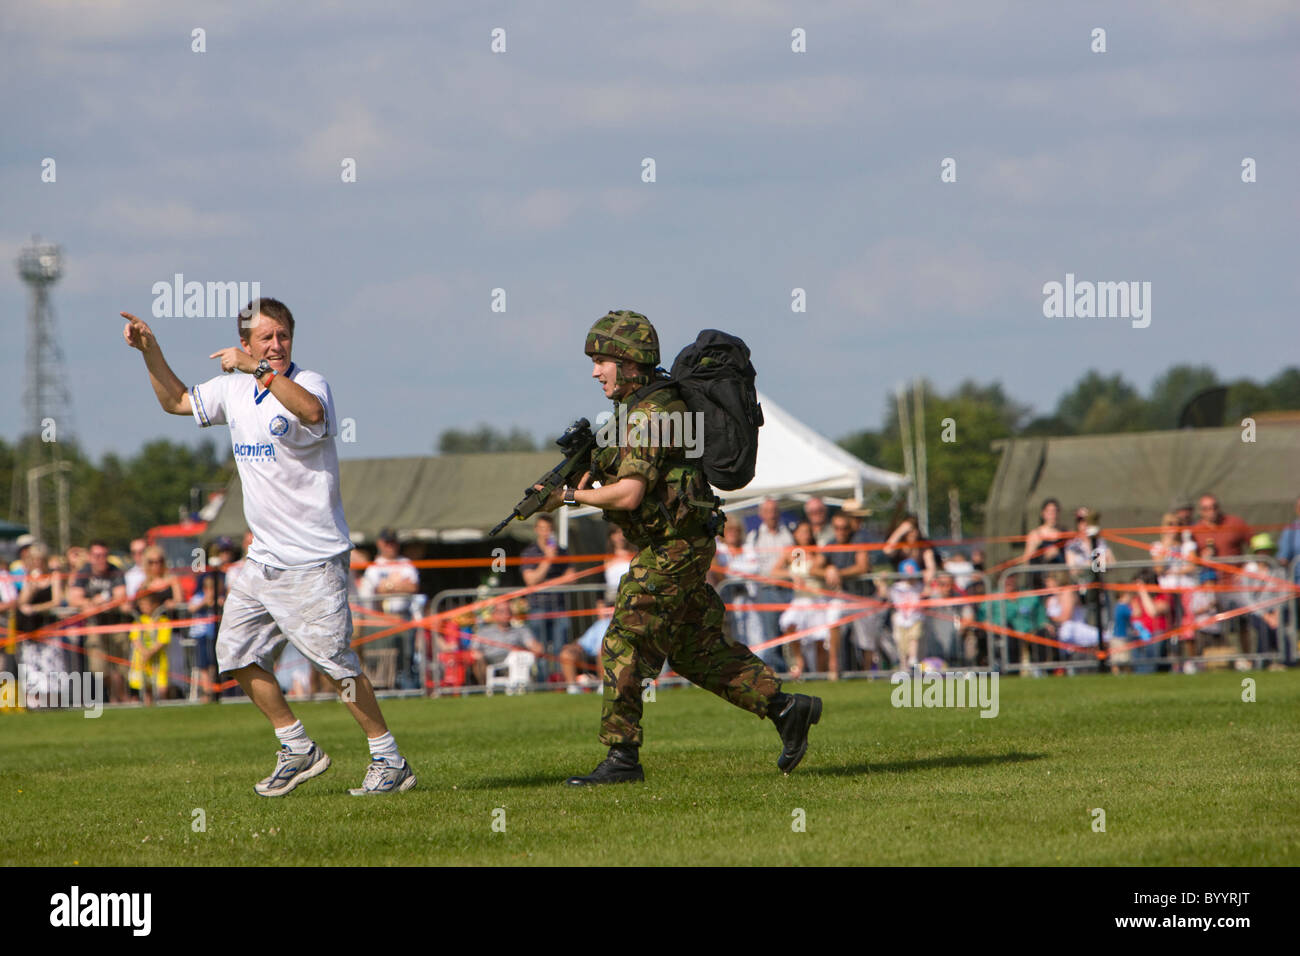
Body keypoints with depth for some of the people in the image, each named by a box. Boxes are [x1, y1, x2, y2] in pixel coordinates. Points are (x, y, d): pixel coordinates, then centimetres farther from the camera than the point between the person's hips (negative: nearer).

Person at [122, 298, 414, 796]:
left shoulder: (307, 383, -13)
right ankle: (298, 750, 19)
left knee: (335, 661, -9)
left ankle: (389, 760, 1)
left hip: (312, 562, -8)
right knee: (238, 653, 8)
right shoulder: (235, 390, 10)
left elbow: (311, 411, -38)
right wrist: (150, 350, 14)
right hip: (262, 560, 8)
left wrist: (258, 368, -36)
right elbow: (176, 401, 26)